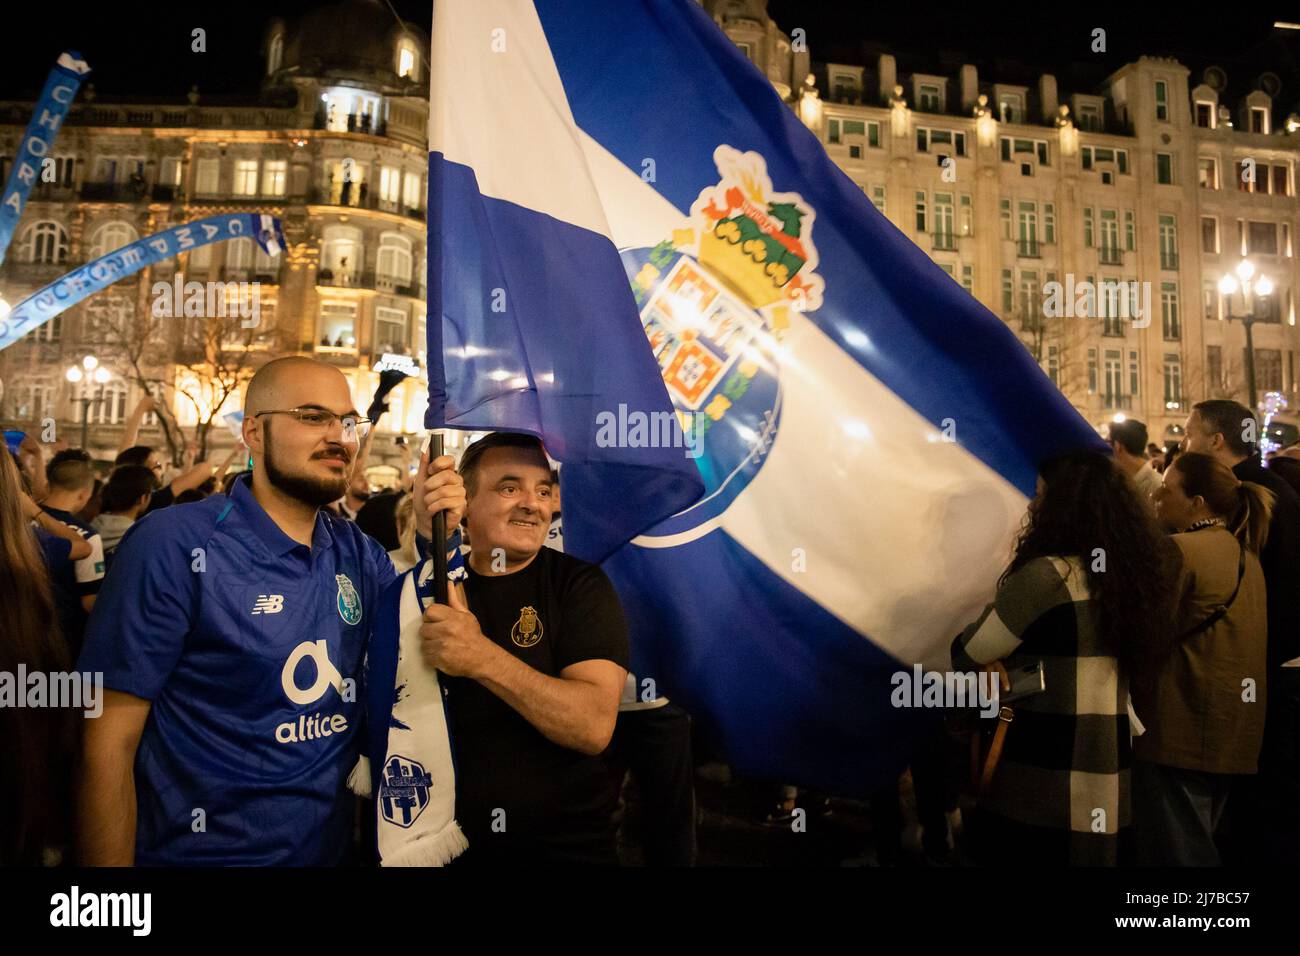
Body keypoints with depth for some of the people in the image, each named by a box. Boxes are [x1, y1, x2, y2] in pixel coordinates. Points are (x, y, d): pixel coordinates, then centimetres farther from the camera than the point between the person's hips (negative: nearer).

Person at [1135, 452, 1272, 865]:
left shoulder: (1179, 550, -18)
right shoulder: (1244, 552, 11)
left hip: (1180, 734, -9)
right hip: (1231, 734, 9)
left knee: (1174, 851, 3)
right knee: (1198, 845, 21)